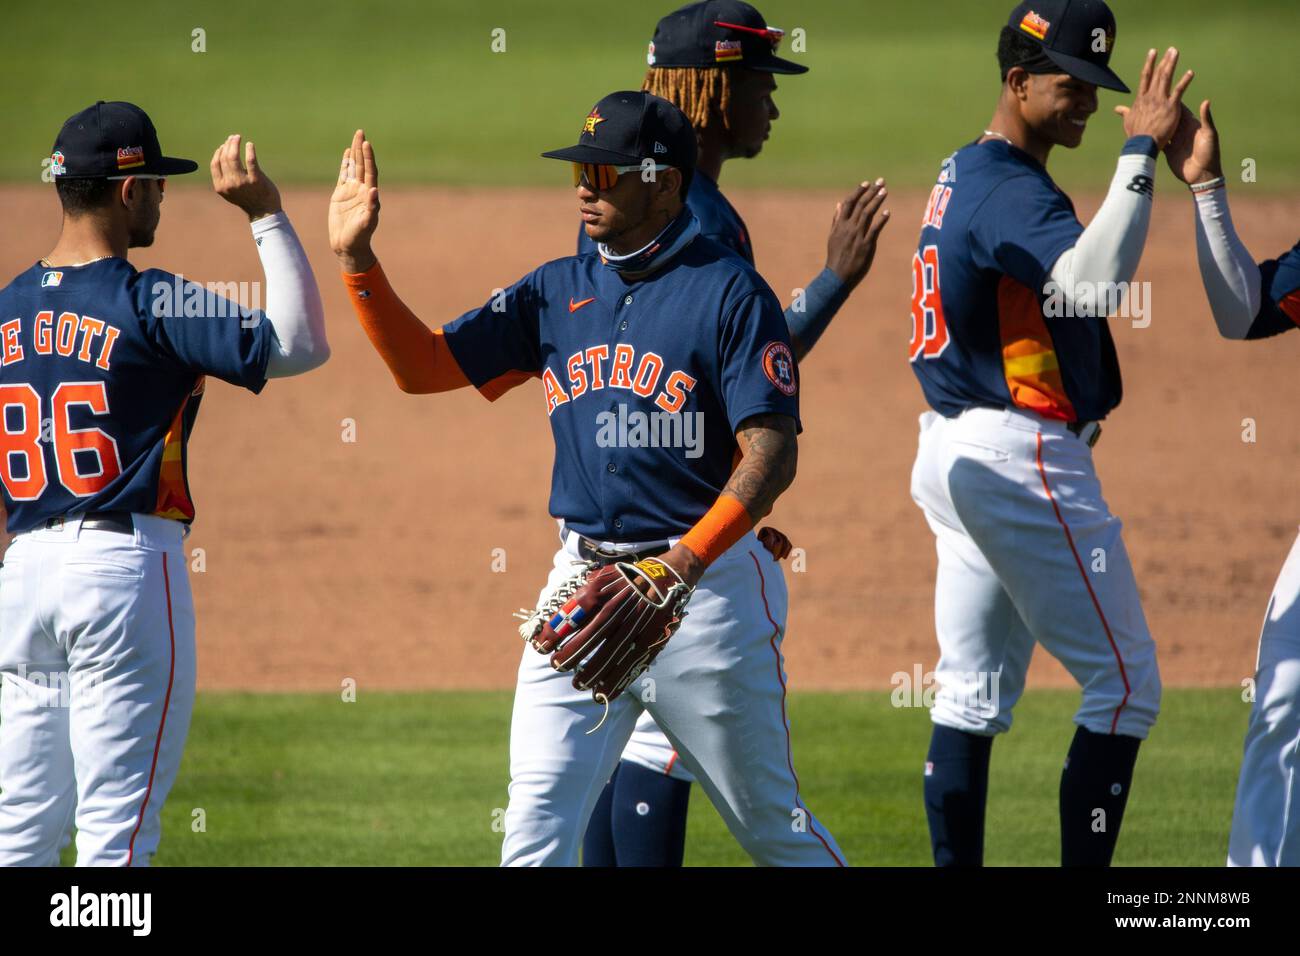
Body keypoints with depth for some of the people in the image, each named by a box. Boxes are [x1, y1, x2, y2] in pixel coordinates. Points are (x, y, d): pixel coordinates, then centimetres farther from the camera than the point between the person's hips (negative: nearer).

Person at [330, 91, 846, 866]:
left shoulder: (730, 293, -7)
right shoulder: (558, 293, 10)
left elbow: (772, 458, -14)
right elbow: (422, 364, 10)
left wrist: (684, 563, -25)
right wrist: (357, 259, -3)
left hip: (709, 588, -5)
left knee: (774, 825, 4)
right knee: (535, 837, -3)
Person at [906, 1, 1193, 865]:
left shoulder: (964, 177, 15)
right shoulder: (1011, 192, -17)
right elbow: (1090, 281, -35)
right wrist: (1141, 152, -33)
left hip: (956, 447, 10)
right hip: (1023, 458, -10)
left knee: (974, 694, 10)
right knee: (1126, 685, -5)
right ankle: (1085, 865, -9)